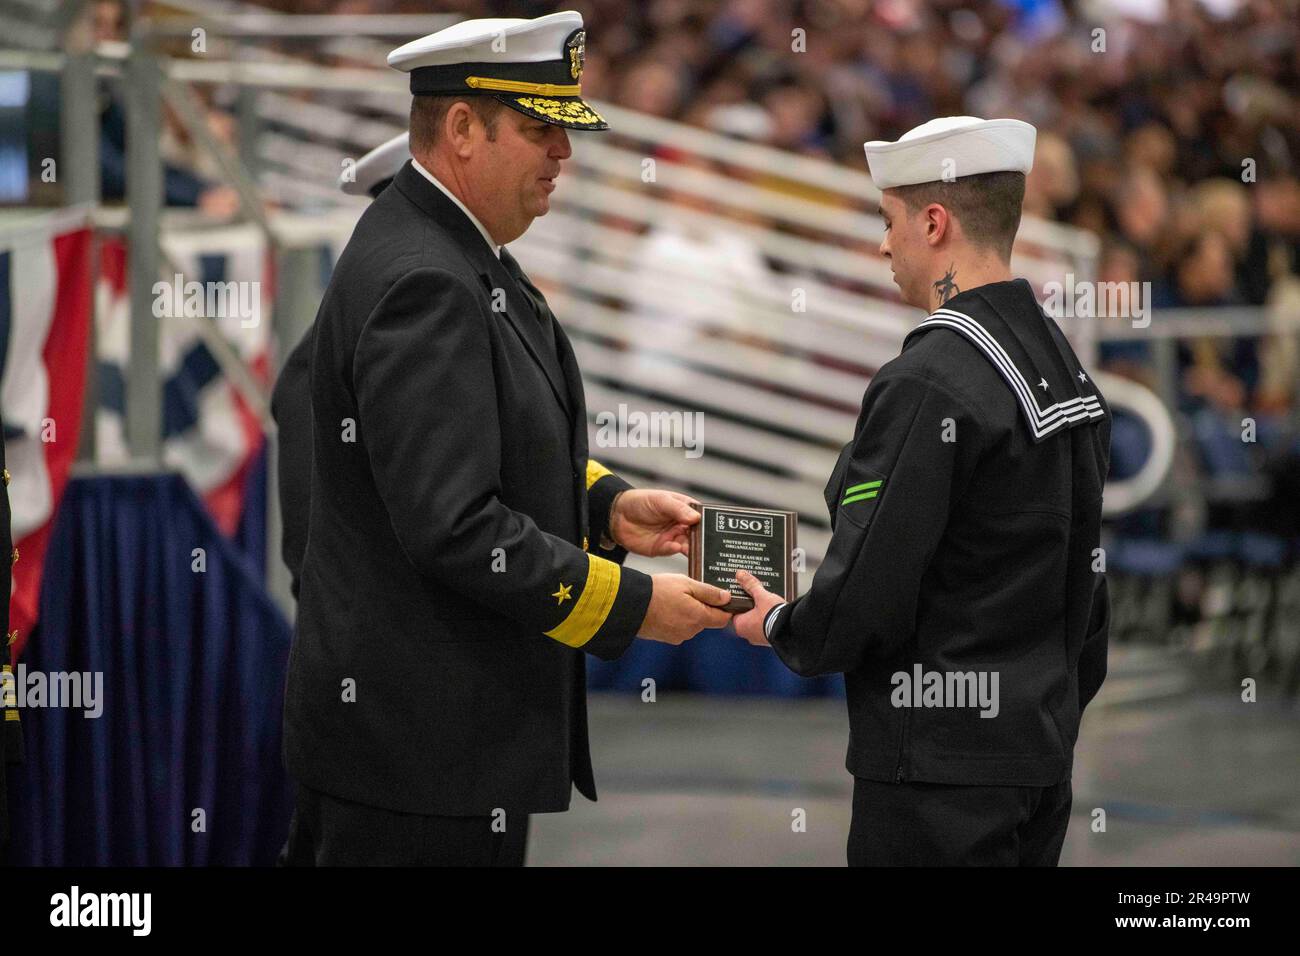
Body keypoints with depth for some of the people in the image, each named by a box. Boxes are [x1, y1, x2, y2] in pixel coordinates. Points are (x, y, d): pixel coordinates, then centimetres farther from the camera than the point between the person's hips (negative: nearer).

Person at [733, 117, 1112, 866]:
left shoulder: (928, 386, -18)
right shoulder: (1065, 365, 11)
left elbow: (864, 603, -19)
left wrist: (777, 626, 1)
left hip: (942, 771, -9)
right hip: (1043, 753, 9)